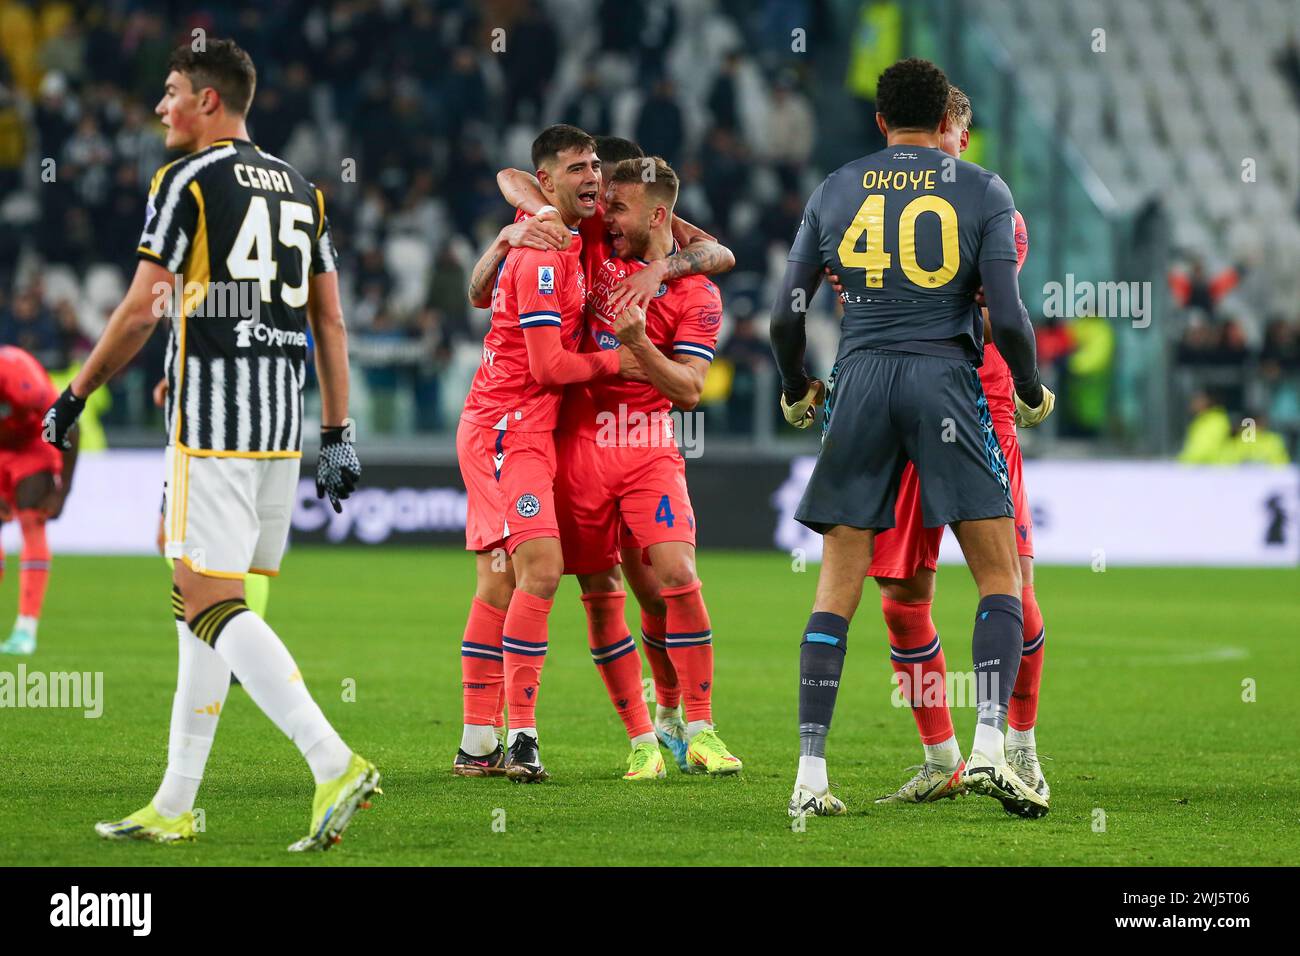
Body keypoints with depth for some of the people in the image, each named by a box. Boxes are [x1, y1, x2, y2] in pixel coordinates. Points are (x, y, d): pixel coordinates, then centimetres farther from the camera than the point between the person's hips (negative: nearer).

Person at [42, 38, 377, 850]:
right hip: (283, 425, 8)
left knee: (212, 605, -9)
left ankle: (334, 762, -24)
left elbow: (142, 311, -9)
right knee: (201, 604, 13)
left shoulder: (188, 183, -7)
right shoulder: (299, 189, 15)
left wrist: (75, 398, 1)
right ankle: (175, 806, 14)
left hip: (212, 424, -8)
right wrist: (338, 434, 15)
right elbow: (330, 320, 14)